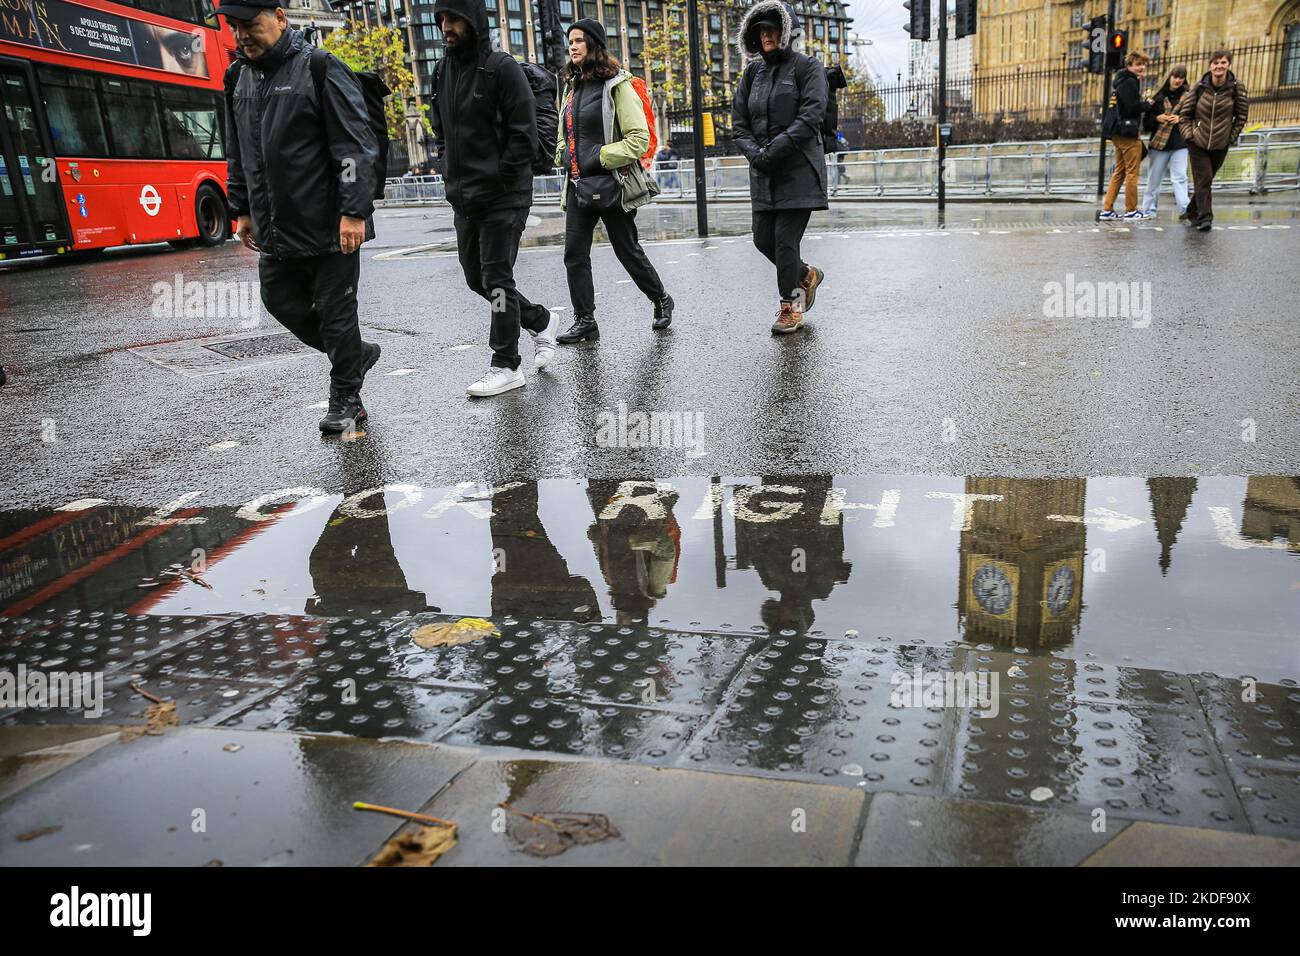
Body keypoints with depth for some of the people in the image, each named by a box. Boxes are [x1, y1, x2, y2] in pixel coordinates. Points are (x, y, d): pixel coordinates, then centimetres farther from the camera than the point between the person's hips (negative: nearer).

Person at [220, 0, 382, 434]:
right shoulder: (239, 77, 12)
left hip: (328, 227, -7)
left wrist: (354, 212, -21)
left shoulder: (320, 69, -10)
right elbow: (238, 154, 21)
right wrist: (243, 210, 18)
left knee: (335, 313, 1)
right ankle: (356, 353, 32)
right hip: (275, 228, 8)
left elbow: (356, 146, -15)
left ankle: (345, 401, 16)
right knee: (282, 302, 12)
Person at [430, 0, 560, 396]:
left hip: (504, 196, -7)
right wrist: (454, 179, 8)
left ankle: (506, 366, 4)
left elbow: (525, 135, -13)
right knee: (477, 279, 12)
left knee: (496, 278, -6)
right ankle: (541, 320, 32)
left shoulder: (502, 68, -9)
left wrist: (494, 183, -15)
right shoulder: (442, 73, 12)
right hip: (464, 199, 8)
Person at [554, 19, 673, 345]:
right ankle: (584, 321, 7)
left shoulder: (615, 85, -7)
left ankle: (661, 300, 26)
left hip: (610, 183, -7)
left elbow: (640, 137, -13)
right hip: (578, 186, 7)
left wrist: (601, 158, -17)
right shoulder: (572, 87, 15)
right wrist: (563, 155, 8)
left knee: (628, 251, 5)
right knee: (574, 254, 0)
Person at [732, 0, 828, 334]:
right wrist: (754, 152, -9)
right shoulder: (753, 72, 14)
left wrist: (776, 148, -20)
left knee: (786, 239, -7)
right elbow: (738, 123, 10)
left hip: (799, 170, -6)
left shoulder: (806, 67, -1)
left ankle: (790, 306, 8)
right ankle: (806, 275, 32)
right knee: (763, 239, 6)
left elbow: (811, 116, -13)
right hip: (763, 172, 6)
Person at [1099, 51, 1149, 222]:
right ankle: (1131, 211, 0)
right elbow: (1133, 107, -21)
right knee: (1132, 172, -4)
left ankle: (1107, 210, 9)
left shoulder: (1120, 81, 18)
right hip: (1128, 132, -10)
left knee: (1119, 171, 12)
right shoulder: (1130, 82, -11)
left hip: (1118, 132, 10)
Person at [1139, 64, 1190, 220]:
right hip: (1159, 143, 1)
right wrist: (1158, 118, -11)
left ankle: (1184, 209, -15)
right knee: (1154, 178, 7)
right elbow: (1147, 119, 7)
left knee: (1180, 177, -11)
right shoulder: (1159, 96, 6)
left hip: (1180, 144, -1)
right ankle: (1148, 210, 17)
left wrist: (1180, 119, -13)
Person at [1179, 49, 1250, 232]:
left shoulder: (1236, 89, -4)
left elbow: (1242, 116, 5)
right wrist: (1188, 133, -5)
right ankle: (1205, 217, -14)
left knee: (1205, 180, 10)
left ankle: (1193, 212, 27)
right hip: (1197, 142, -1)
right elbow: (1184, 112, 5)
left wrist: (1231, 137, 1)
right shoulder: (1200, 87, -4)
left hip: (1220, 145, 1)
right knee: (1203, 179, -12)